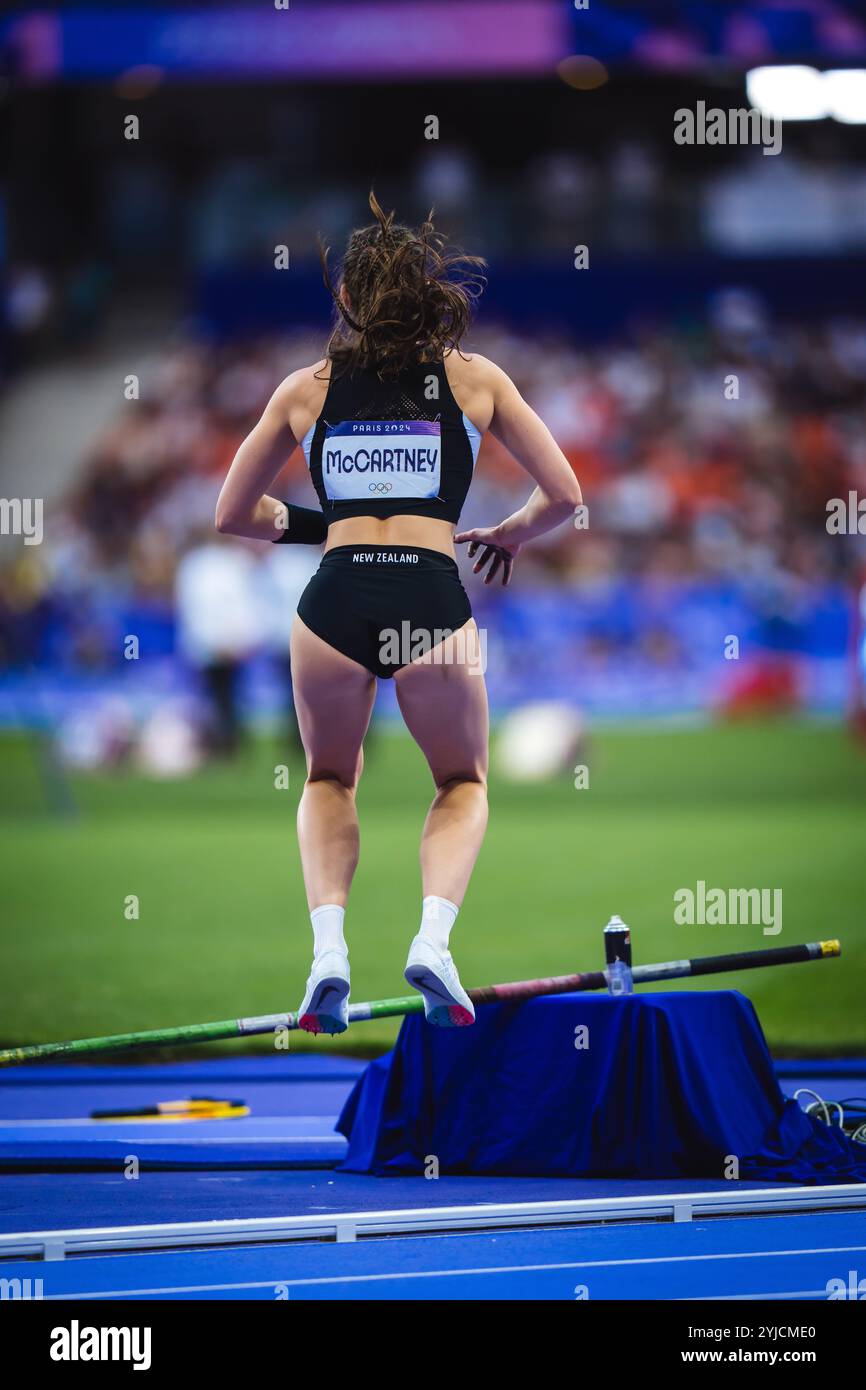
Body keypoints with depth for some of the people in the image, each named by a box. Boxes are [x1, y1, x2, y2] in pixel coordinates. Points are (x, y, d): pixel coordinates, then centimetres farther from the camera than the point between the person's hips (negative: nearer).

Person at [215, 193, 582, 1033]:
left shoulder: (306, 390, 15)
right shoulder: (474, 380, 12)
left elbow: (231, 515, 21)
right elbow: (563, 496, 12)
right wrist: (507, 536, 31)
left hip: (334, 599, 1)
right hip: (433, 600, -1)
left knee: (329, 780, 28)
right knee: (464, 784, 24)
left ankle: (328, 945, 5)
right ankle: (432, 939, -2)